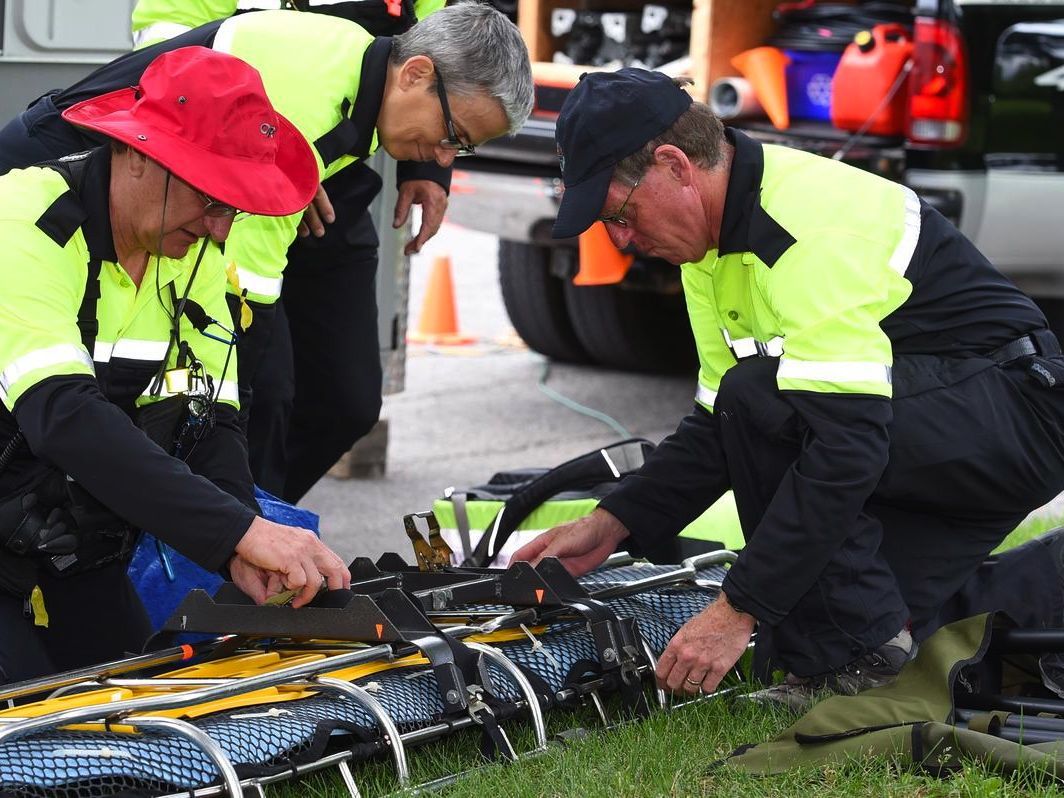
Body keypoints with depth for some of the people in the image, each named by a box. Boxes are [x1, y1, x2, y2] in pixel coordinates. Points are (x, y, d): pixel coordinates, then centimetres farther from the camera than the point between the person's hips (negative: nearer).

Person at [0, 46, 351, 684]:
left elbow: (212, 422, -2)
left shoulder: (196, 256, 2)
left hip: (78, 557, 7)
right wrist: (240, 529, -41)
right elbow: (63, 414, -36)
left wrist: (242, 556, -23)